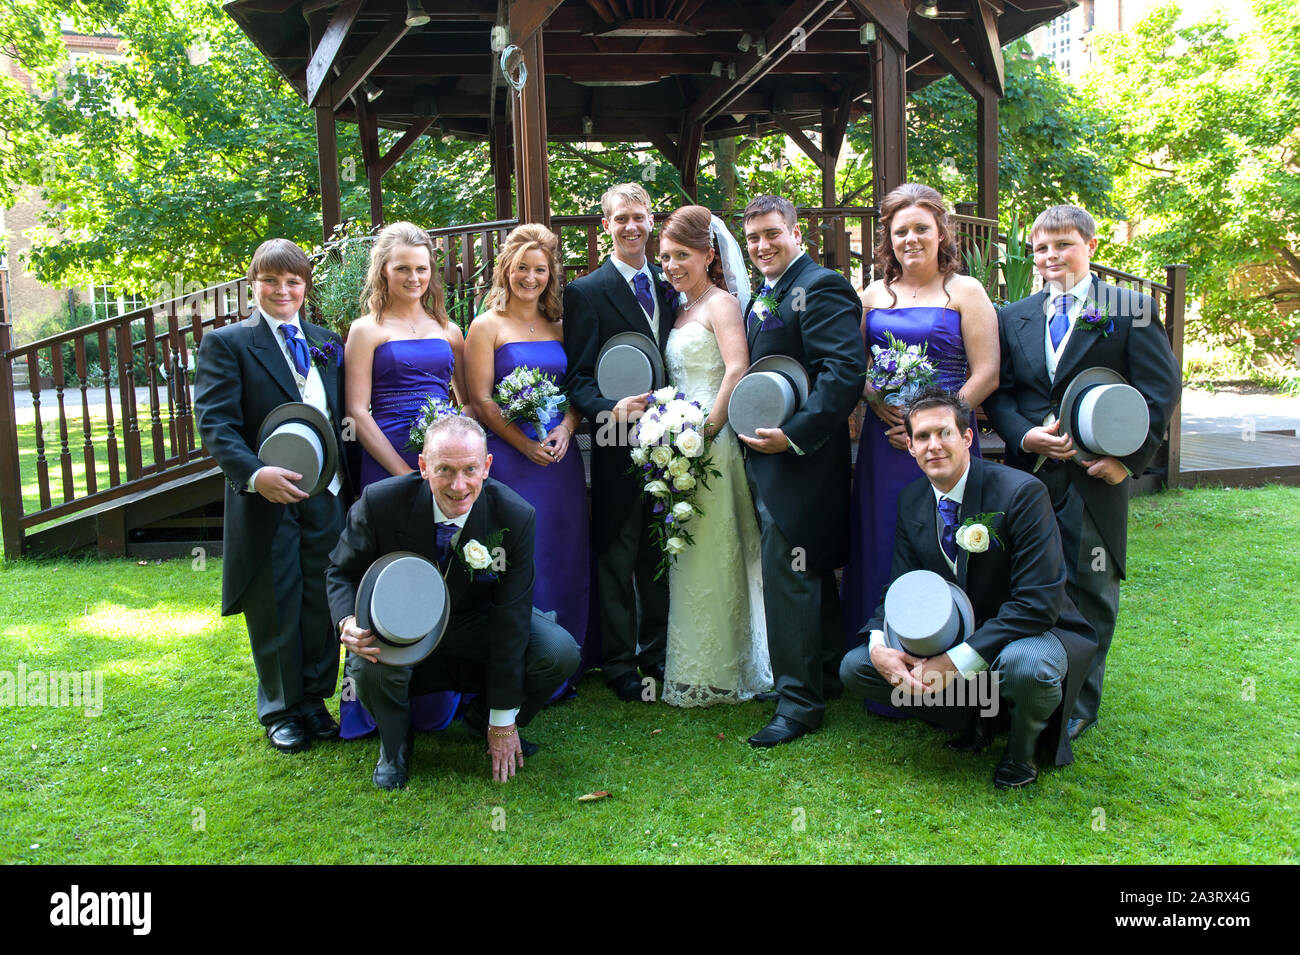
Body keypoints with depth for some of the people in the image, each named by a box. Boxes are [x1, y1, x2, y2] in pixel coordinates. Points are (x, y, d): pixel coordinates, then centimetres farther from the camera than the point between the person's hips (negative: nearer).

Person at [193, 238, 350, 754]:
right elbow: (215, 423, -12)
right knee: (275, 610, 7)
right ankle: (281, 711, 24)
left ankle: (314, 700, 28)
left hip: (327, 496, 4)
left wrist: (348, 480, 4)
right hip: (266, 498, -4)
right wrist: (254, 473, -29)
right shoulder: (226, 343, -2)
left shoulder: (327, 342, 13)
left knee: (323, 603, 11)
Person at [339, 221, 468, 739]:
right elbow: (358, 413, -4)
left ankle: (445, 697, 18)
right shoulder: (367, 330, 4)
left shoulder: (447, 329, 16)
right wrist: (405, 473, -12)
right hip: (389, 467, -4)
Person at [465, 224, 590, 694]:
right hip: (511, 458, -5)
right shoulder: (487, 326, 0)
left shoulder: (559, 326, 14)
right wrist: (525, 444, -16)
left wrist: (565, 429, -7)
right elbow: (481, 401, -6)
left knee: (566, 558, 7)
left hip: (561, 456, 5)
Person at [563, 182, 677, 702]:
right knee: (616, 557, 5)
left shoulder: (669, 285, 12)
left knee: (660, 554, 14)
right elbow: (577, 379, -7)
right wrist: (611, 410, -25)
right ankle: (618, 662, 18)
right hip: (619, 446, -4)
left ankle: (656, 650, 29)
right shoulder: (585, 292, -3)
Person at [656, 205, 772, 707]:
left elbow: (737, 369, -18)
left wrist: (707, 431, -20)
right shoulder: (679, 311, 19)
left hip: (712, 442, -8)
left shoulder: (720, 303, -6)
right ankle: (693, 669, 21)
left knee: (710, 559, -3)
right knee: (686, 561, 11)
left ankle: (715, 676, 7)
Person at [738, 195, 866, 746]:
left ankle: (799, 702, 2)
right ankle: (828, 675, 32)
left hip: (800, 458, -10)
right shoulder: (762, 298, 18)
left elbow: (846, 370, -22)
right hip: (767, 455, 10)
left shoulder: (821, 287, -12)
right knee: (811, 574, 18)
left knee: (787, 574, -7)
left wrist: (794, 435, -25)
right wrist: (749, 432, 7)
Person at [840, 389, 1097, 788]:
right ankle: (972, 714, 12)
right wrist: (879, 646, -21)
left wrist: (957, 662, -31)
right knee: (855, 667, -9)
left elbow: (1038, 601, -25)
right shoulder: (911, 501, -1)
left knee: (1025, 665, -40)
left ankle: (1022, 747, -2)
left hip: (1030, 634, -5)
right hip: (952, 644, 5)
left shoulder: (1021, 492, -21)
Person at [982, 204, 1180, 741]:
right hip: (1028, 475, 3)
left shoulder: (1132, 310, 1)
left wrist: (1129, 459, -11)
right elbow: (997, 391, 9)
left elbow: (1161, 389, -3)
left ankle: (1079, 703, 17)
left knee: (1090, 591, 3)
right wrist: (1024, 435, -10)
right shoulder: (1014, 317, 12)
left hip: (1096, 476, -3)